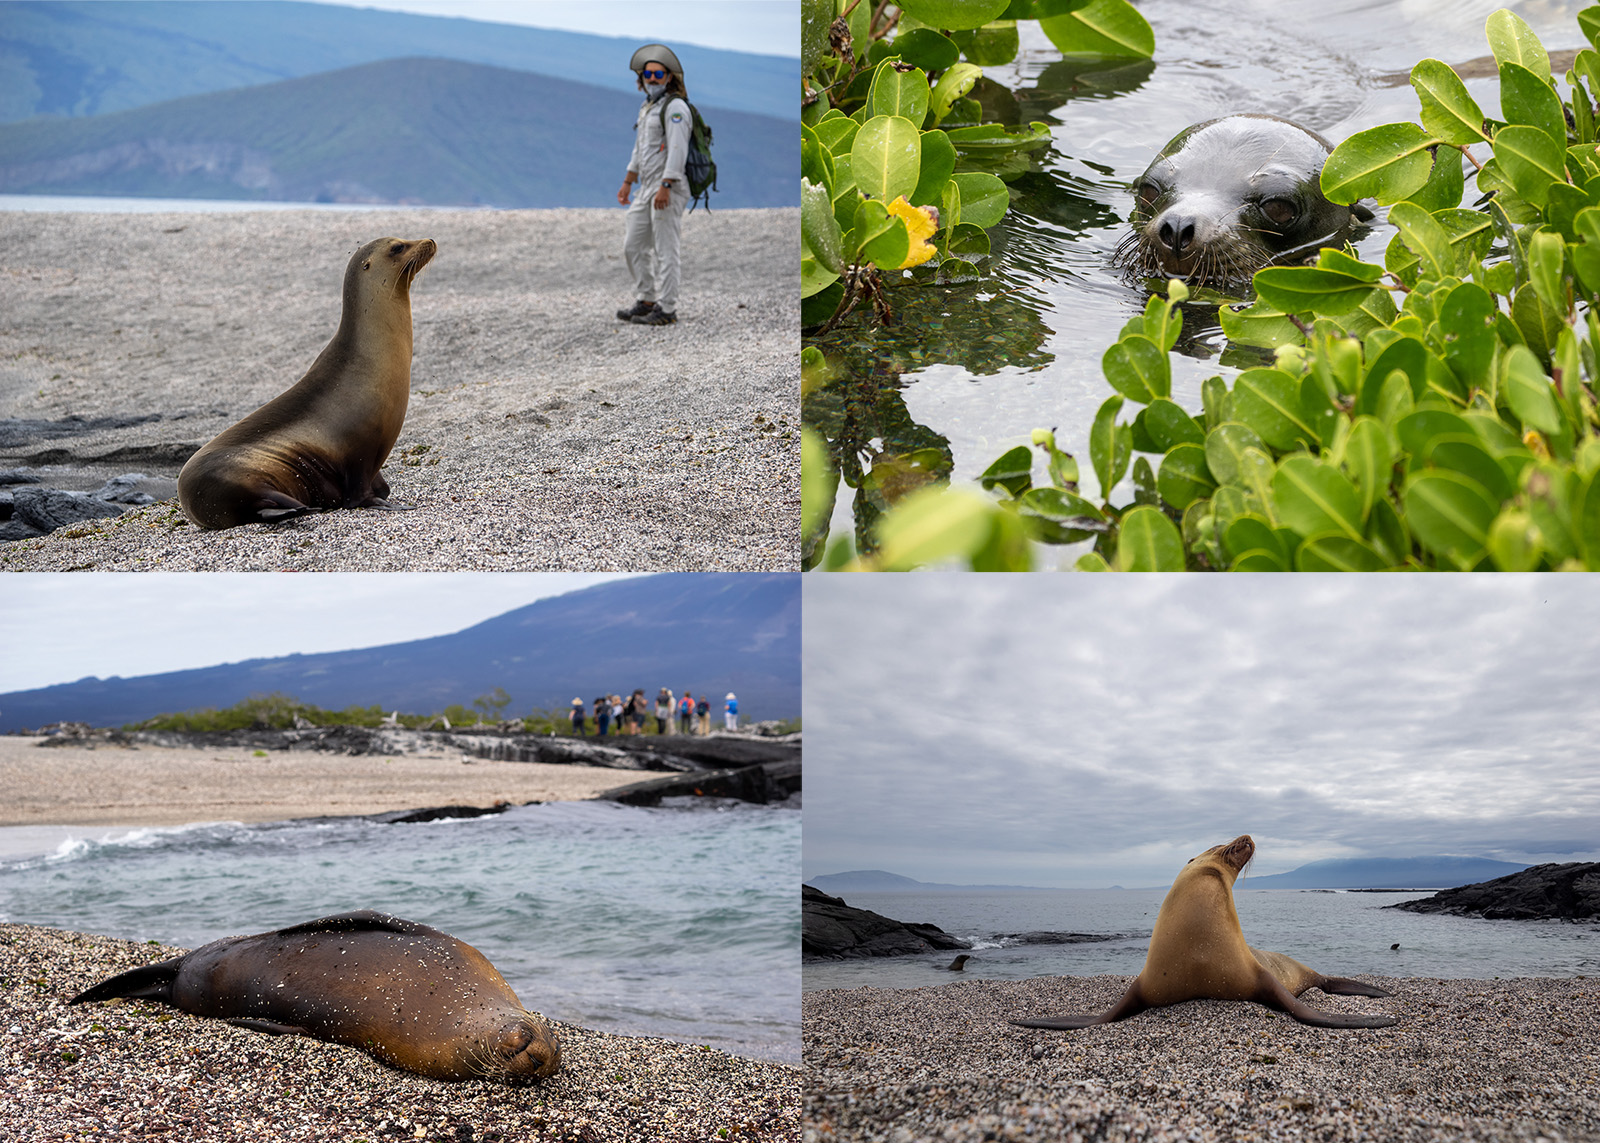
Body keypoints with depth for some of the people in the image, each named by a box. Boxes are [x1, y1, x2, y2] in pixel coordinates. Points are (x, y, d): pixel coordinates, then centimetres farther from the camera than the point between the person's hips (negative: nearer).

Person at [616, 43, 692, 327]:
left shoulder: (675, 107, -12)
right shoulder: (648, 106, 18)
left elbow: (678, 150, -21)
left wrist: (665, 187, -27)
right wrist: (628, 182, 25)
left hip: (669, 189, -10)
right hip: (647, 188, 10)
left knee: (664, 250, -7)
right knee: (633, 246, 11)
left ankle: (666, 309, -2)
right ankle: (646, 301, 19)